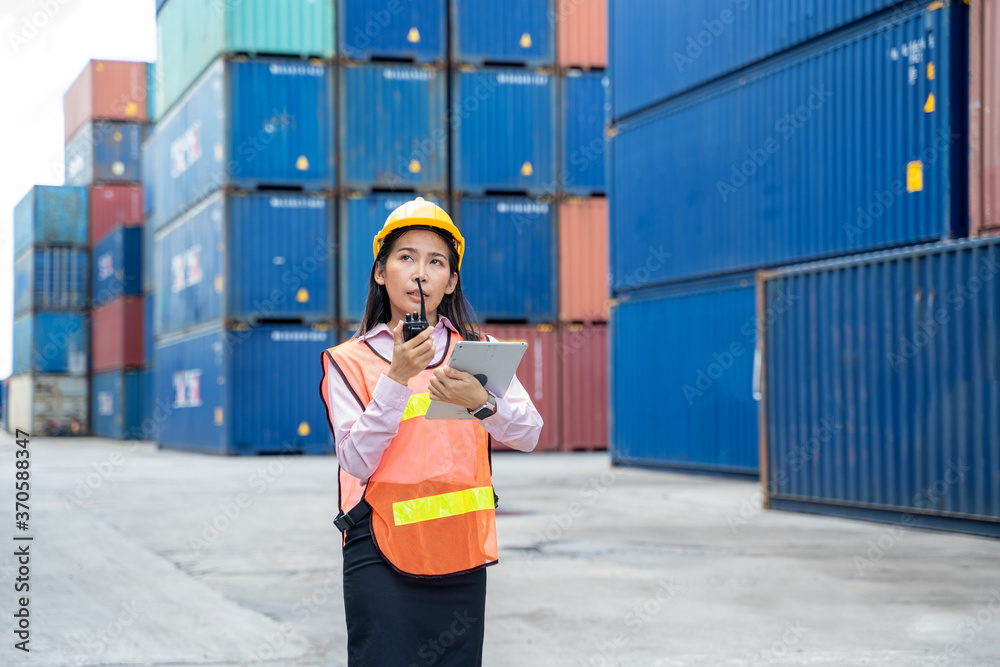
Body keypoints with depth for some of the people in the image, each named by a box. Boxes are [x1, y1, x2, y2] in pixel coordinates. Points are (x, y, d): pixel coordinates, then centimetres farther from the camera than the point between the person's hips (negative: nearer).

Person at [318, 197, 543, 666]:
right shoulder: (350, 361, 3)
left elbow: (528, 433, -2)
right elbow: (357, 460, -10)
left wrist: (481, 402, -21)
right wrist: (397, 377, -19)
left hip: (460, 554, 2)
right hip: (381, 555, -2)